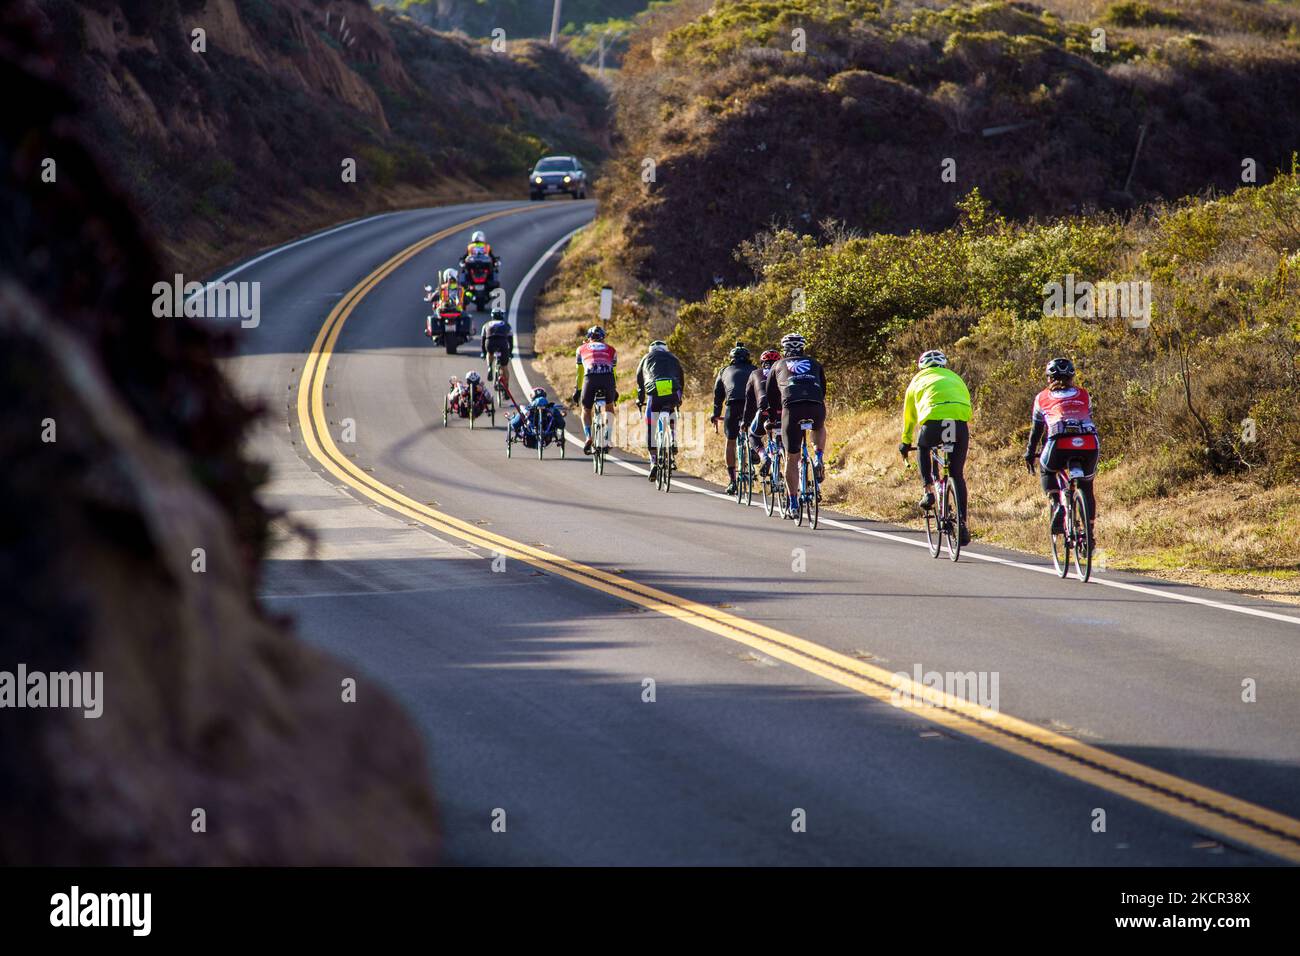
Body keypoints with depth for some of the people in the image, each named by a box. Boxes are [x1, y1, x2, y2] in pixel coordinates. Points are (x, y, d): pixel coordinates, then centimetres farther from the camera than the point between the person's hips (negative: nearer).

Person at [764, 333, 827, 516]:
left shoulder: (778, 366, 27)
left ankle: (793, 504, 6)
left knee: (792, 459, 8)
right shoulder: (815, 364, 30)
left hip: (792, 407, -1)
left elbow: (771, 396, 31)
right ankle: (818, 460, 14)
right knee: (819, 428, 39)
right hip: (816, 408, 1)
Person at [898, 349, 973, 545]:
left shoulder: (918, 380, 28)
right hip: (960, 423, 2)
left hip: (933, 420, -2)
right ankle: (962, 523, 6)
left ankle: (929, 491, 16)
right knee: (957, 474, 14)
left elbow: (909, 416, 36)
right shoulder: (955, 378, 33)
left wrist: (905, 442, 49)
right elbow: (967, 404, 37)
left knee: (923, 448, 33)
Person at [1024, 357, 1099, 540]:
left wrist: (1030, 454, 40)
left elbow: (1037, 429, 28)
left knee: (1048, 472, 29)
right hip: (1089, 446, 2)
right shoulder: (1084, 395, 27)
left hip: (1060, 446, -2)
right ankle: (1090, 531, 19)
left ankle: (1055, 503, 3)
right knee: (1086, 487, 23)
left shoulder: (1042, 398, 23)